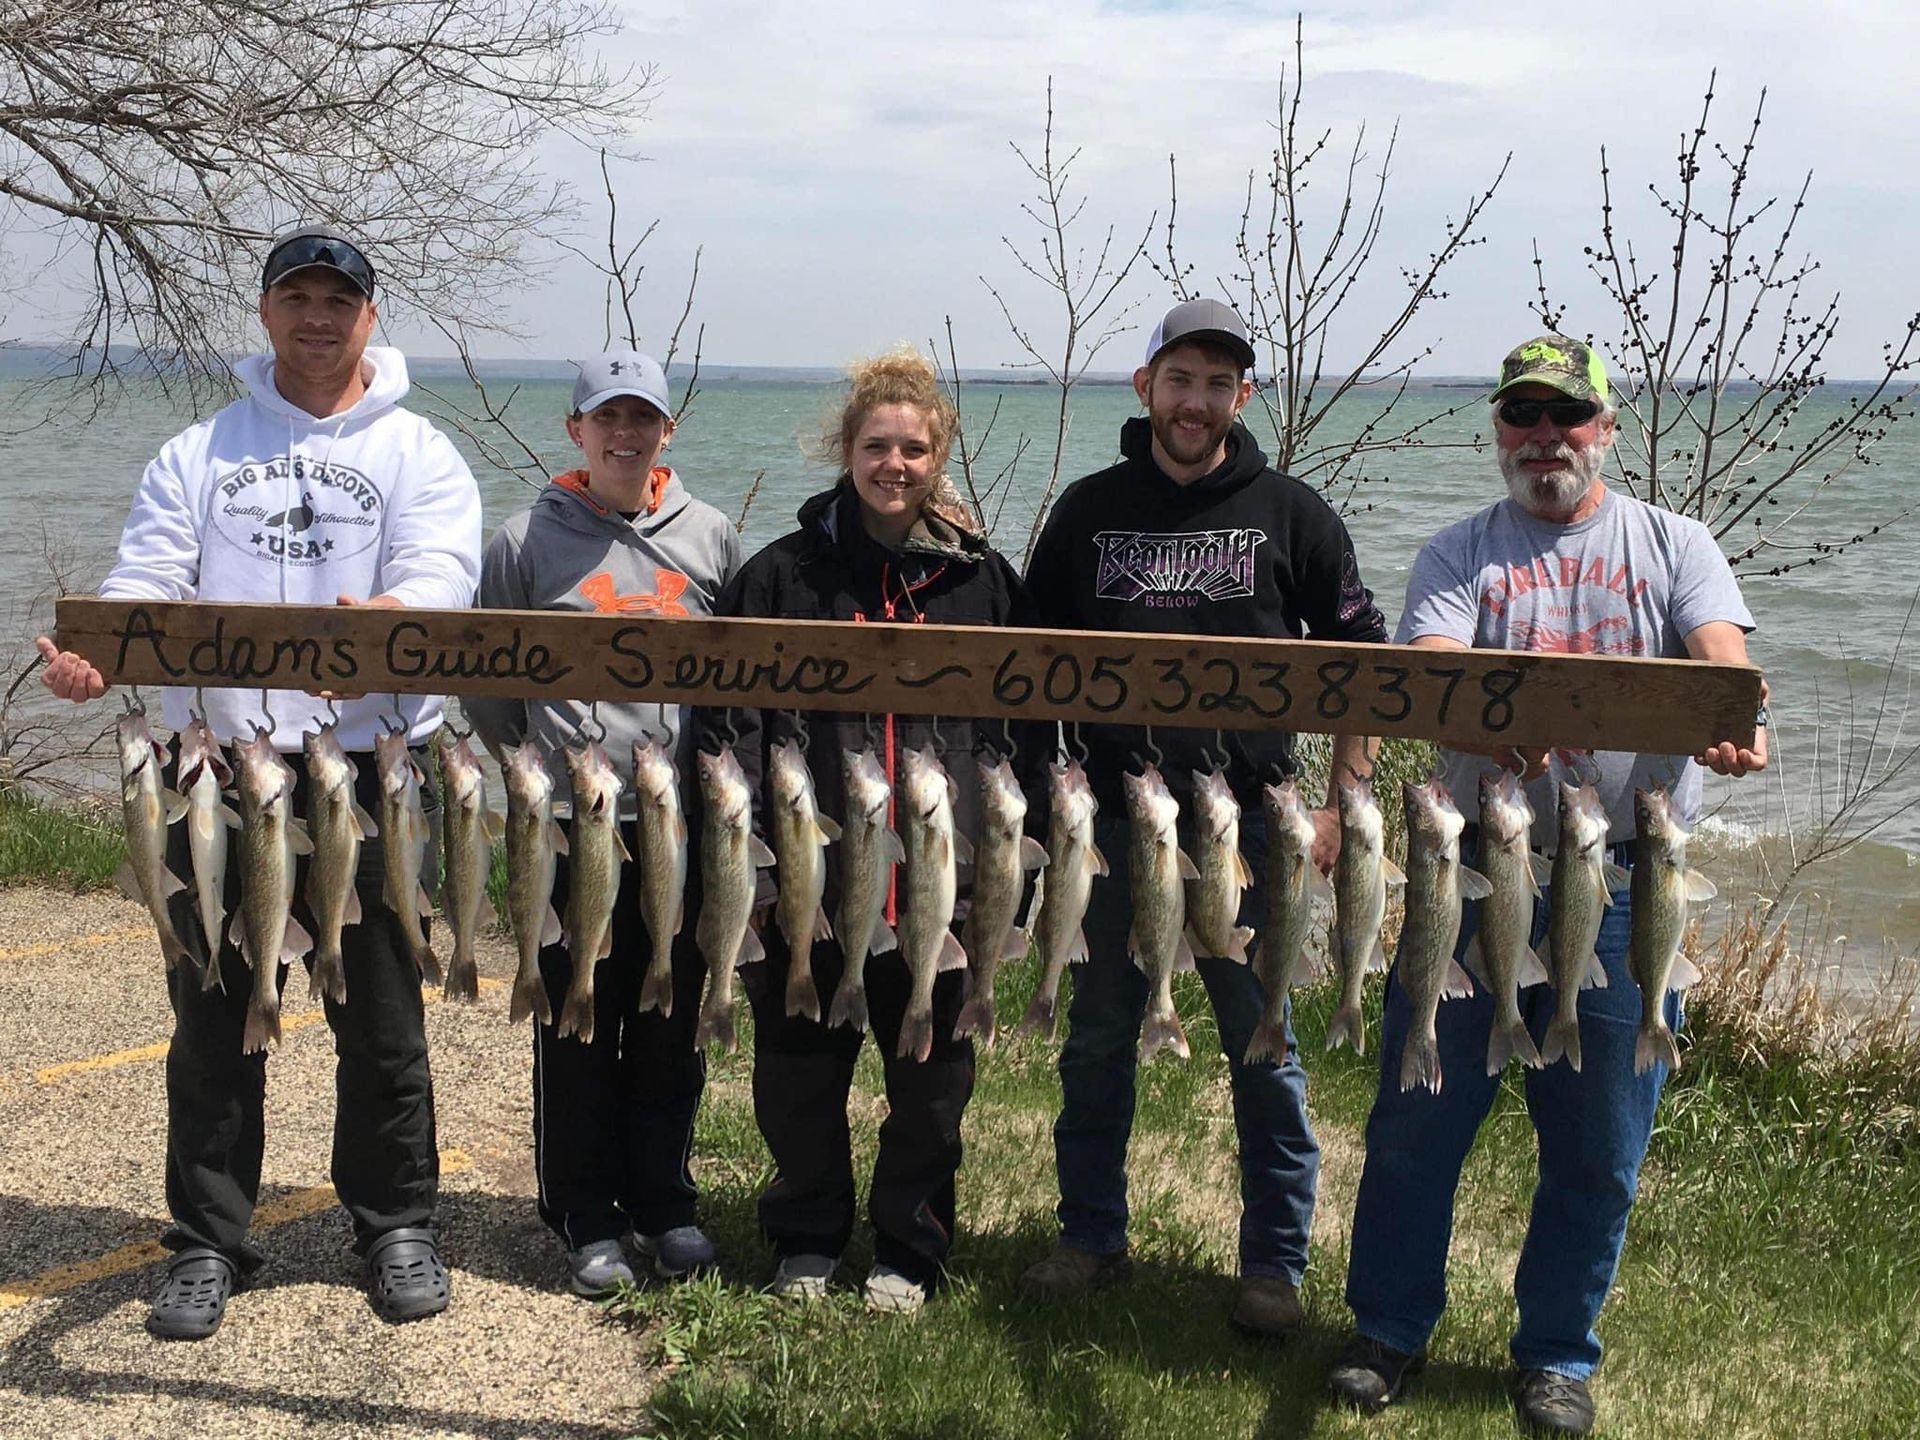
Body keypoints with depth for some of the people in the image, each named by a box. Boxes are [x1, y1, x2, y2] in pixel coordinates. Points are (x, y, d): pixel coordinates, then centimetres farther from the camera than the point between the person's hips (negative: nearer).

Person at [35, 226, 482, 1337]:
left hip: (369, 764, -2)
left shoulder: (419, 454, 6)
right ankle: (208, 1243, 20)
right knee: (213, 1017, 7)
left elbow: (440, 579, -11)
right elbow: (149, 580, 1)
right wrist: (98, 656, -22)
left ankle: (398, 1226, 23)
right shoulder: (199, 453, 13)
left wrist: (372, 624, -35)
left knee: (381, 1016, 7)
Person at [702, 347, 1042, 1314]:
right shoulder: (784, 574, 2)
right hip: (809, 871, 0)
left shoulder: (981, 581, 6)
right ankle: (806, 1240, 30)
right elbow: (731, 719, 1)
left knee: (931, 1073, 9)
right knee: (800, 1070, 10)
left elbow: (1023, 726, 10)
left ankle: (909, 1252, 27)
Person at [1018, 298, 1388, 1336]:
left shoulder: (1289, 514, 2)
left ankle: (1274, 1262, 17)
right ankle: (1091, 1237, 27)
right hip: (1109, 820, 2)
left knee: (1265, 1047, 4)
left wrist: (1339, 807, -3)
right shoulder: (1088, 511, 6)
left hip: (1246, 822, -2)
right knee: (1097, 1038, 11)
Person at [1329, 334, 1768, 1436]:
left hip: (1624, 881, 0)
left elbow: (1725, 658, -9)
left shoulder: (1673, 545, 8)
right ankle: (1391, 1330, 24)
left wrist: (1736, 721, -33)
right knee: (1418, 1117, 6)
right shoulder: (1461, 554, 7)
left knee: (1600, 1146, 7)